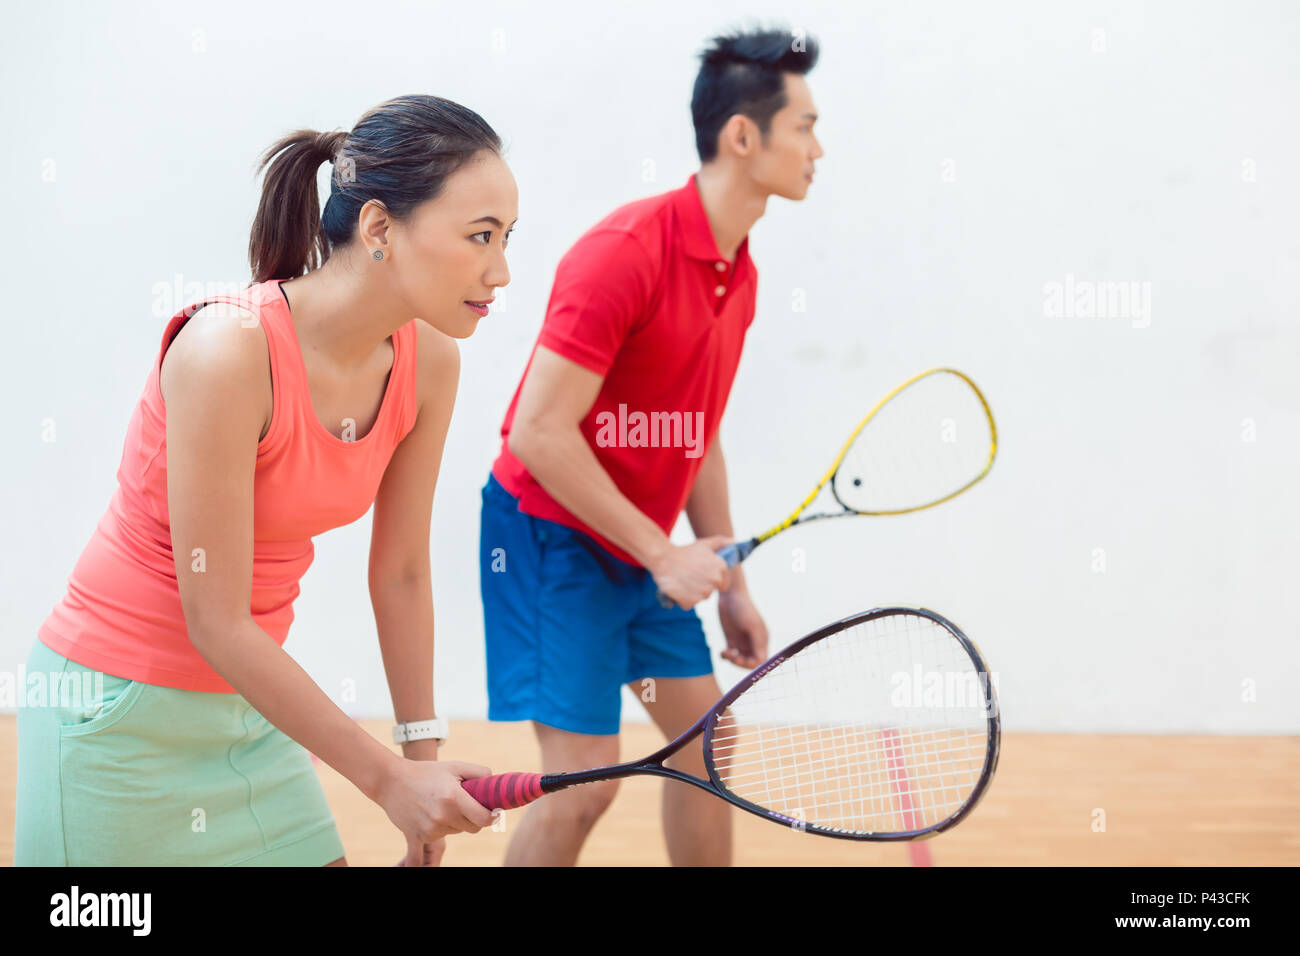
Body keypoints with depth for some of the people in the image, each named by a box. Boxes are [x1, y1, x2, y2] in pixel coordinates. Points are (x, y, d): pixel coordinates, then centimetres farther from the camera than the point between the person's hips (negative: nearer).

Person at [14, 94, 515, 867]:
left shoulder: (429, 360, -8)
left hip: (249, 701, 6)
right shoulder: (229, 351, -27)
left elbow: (400, 576, 3)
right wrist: (388, 778, -21)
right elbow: (215, 622, -24)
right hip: (118, 708, -6)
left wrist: (424, 757, 3)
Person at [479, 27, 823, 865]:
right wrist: (661, 554, -23)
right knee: (586, 778, -11)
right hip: (552, 536, -9)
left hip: (646, 549, 9)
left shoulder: (741, 276, 5)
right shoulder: (625, 252, -23)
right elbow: (540, 433, -25)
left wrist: (731, 586, 12)